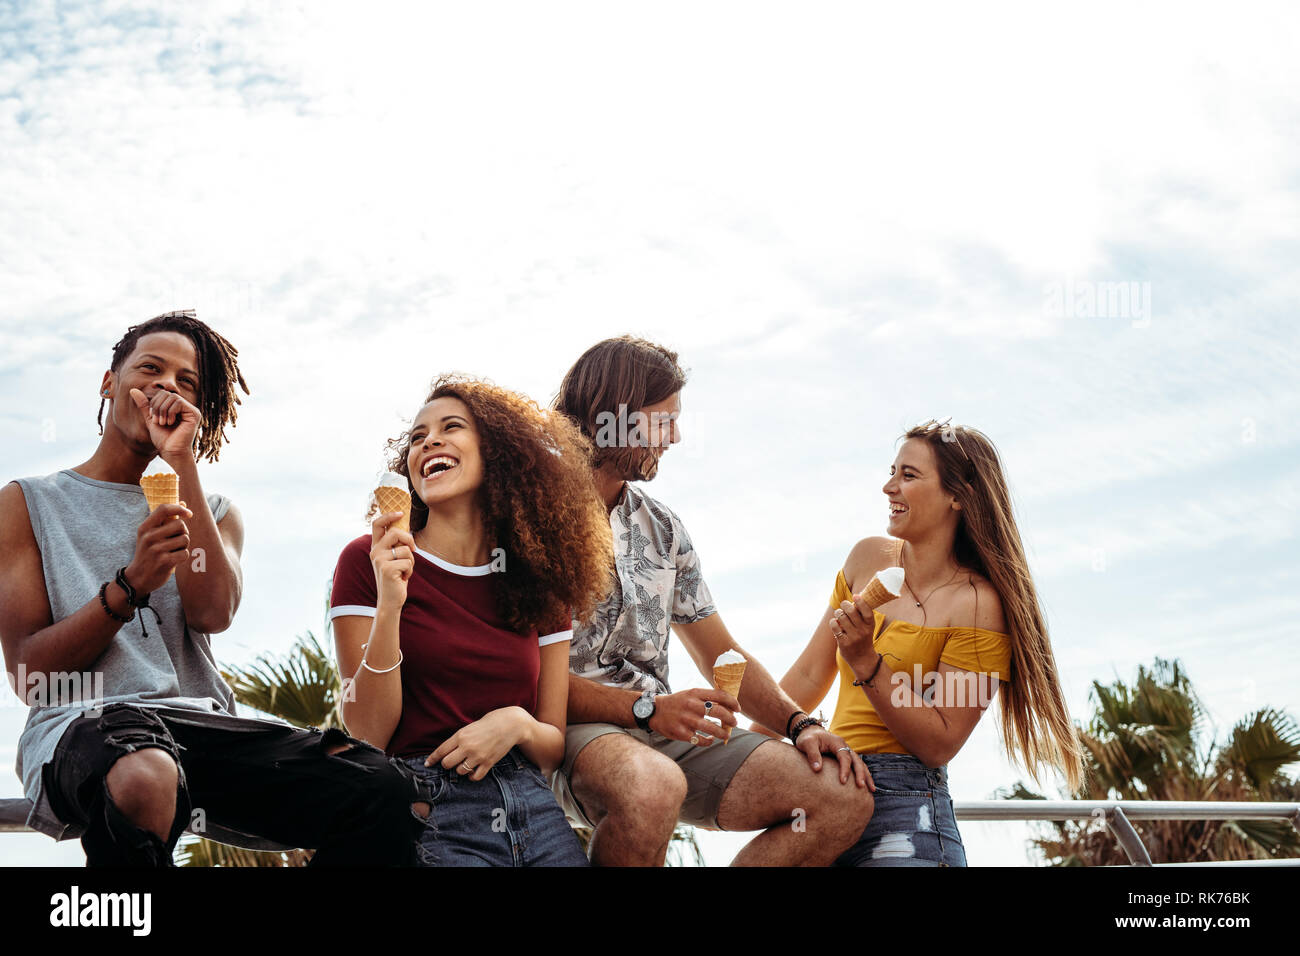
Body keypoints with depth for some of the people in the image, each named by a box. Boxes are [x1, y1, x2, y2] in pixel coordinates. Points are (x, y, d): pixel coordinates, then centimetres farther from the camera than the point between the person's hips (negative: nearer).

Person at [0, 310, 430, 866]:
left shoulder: (216, 513, 23)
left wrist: (182, 461, -1)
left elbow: (212, 614, -2)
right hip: (81, 723, -3)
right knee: (144, 778, -43)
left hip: (201, 720, 3)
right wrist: (131, 586, -14)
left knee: (388, 794, -24)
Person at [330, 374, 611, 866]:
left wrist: (516, 724, -10)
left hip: (532, 806, 4)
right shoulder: (367, 562, 0)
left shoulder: (542, 582, 10)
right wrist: (388, 608, -17)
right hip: (424, 806, -3)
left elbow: (552, 748, 11)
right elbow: (366, 735, -5)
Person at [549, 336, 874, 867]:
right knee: (653, 785, -42)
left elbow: (723, 657, 19)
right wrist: (646, 708, -21)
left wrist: (798, 722, 1)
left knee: (844, 795, -10)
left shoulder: (663, 528, 19)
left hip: (661, 731, 7)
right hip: (570, 728, -7)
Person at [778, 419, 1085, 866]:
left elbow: (940, 745, -10)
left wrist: (866, 663, -19)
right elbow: (810, 675, 14)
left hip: (904, 802, -5)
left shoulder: (978, 603, -9)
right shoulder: (869, 557, 9)